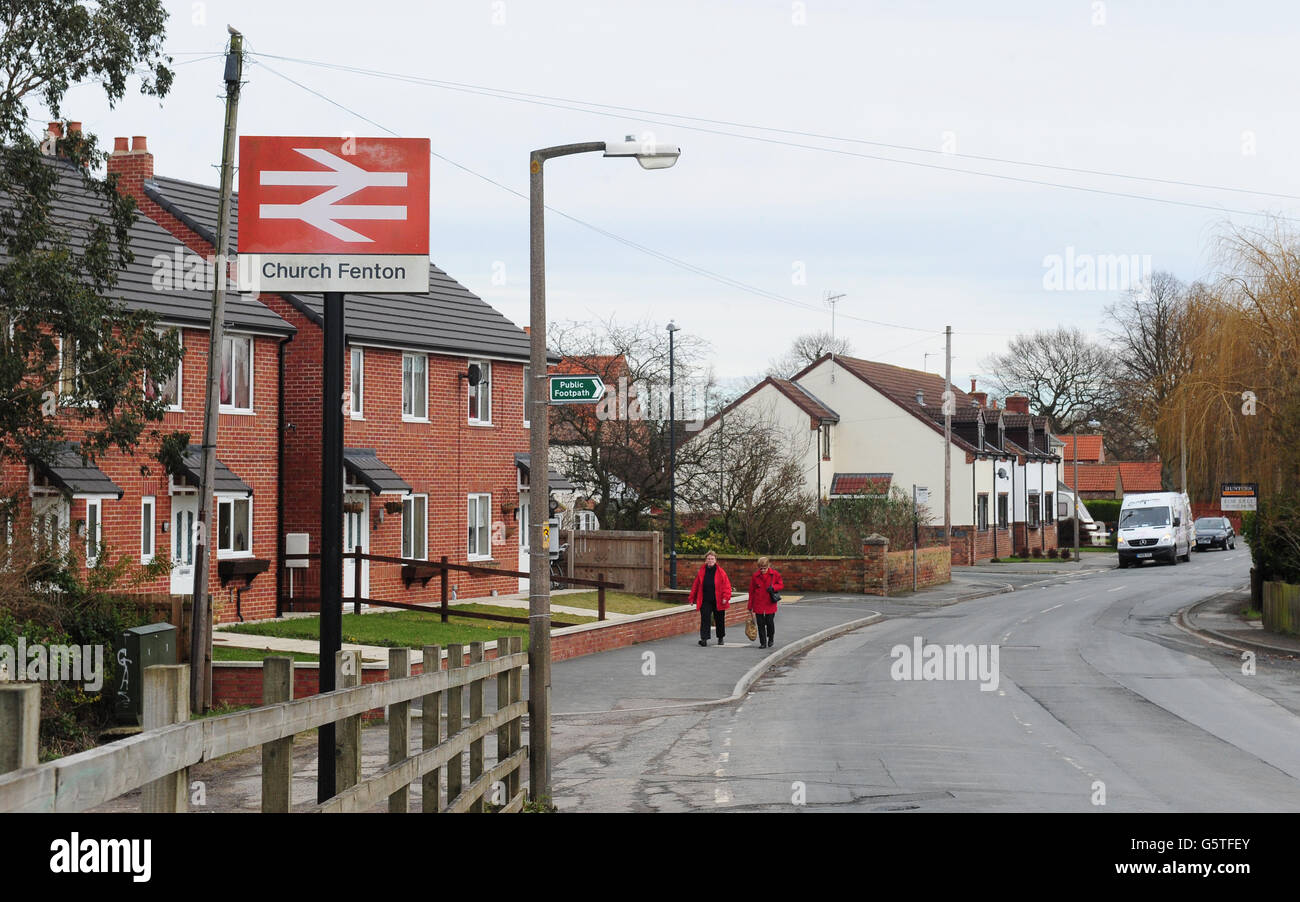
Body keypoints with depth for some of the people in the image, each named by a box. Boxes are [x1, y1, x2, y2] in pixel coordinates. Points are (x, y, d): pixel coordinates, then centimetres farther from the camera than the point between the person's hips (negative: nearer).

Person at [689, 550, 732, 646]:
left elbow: (727, 586, -5)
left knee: (719, 620, 11)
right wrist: (692, 598, 10)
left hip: (718, 601, -1)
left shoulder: (721, 572, -3)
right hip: (705, 601, 1)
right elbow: (695, 586, 10)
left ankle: (720, 638, 29)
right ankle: (704, 638, -14)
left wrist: (725, 597, -17)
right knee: (705, 619, -11)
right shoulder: (701, 572, 4)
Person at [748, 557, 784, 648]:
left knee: (770, 622, -3)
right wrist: (750, 606, 8)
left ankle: (771, 639, 24)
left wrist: (773, 587, -14)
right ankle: (763, 643, 12)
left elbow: (781, 585, 8)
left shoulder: (774, 574, 0)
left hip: (770, 604, -1)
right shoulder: (755, 576, 2)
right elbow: (751, 592, 7)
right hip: (758, 605, 1)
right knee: (761, 624, 2)